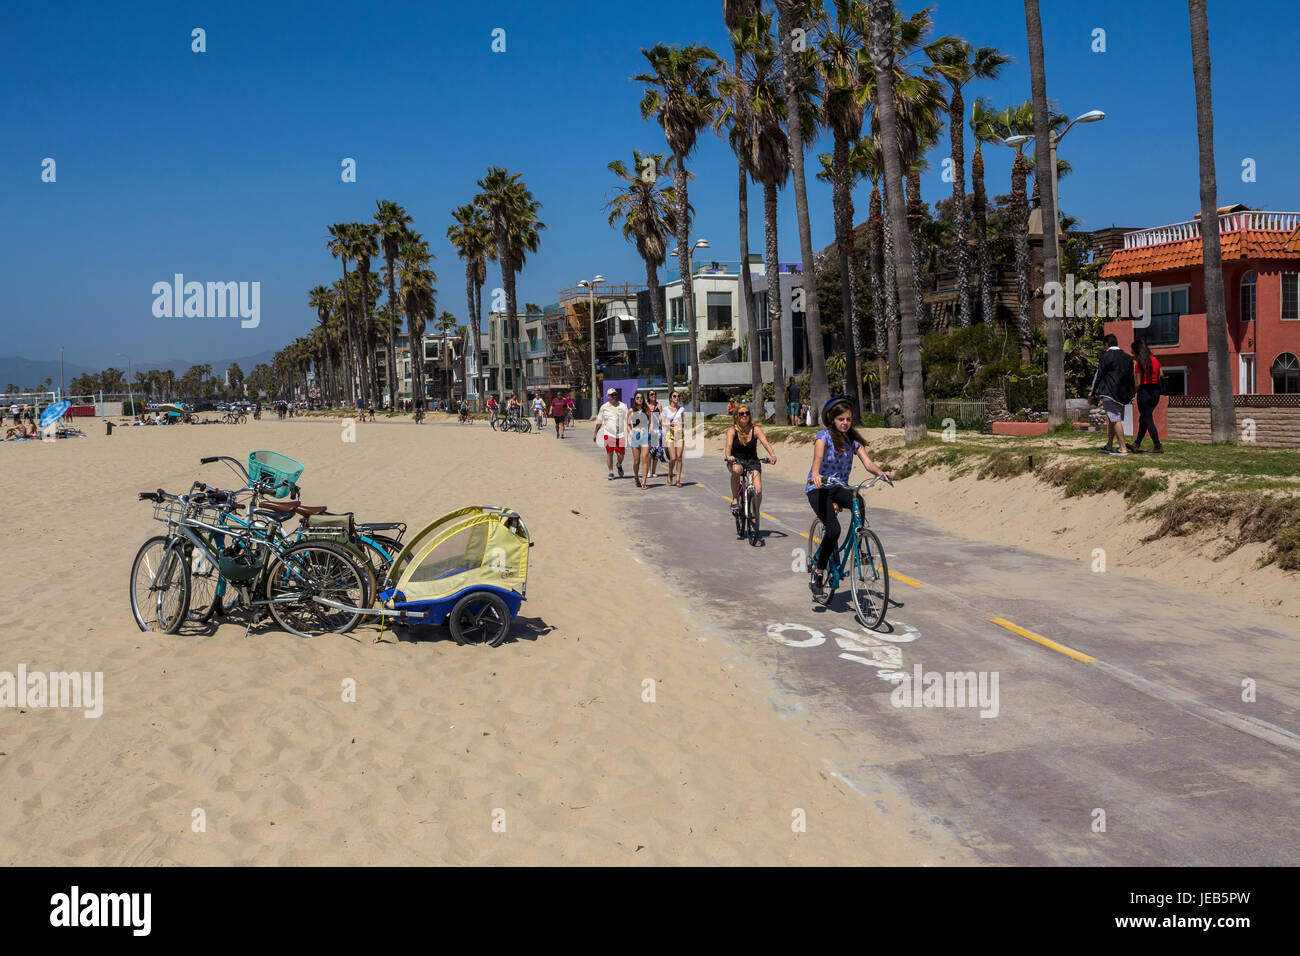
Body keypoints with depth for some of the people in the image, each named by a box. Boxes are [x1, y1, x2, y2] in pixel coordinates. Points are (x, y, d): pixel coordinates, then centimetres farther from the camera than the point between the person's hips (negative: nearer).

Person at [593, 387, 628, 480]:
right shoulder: (604, 407, 5)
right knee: (609, 453, -5)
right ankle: (611, 473, 6)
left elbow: (627, 420, 10)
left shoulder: (623, 406, 7)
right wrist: (595, 433, 14)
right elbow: (599, 421, 13)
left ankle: (619, 465, 33)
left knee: (621, 454, 0)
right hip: (609, 433, -1)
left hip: (621, 434, 1)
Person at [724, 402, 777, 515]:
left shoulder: (755, 429, -6)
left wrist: (772, 455, -40)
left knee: (758, 490, -17)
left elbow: (765, 442, -21)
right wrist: (728, 456, -48)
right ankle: (735, 500, -25)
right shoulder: (732, 430, -9)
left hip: (752, 462, 1)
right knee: (737, 470, -39)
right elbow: (728, 445, -26)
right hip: (736, 461, -1)